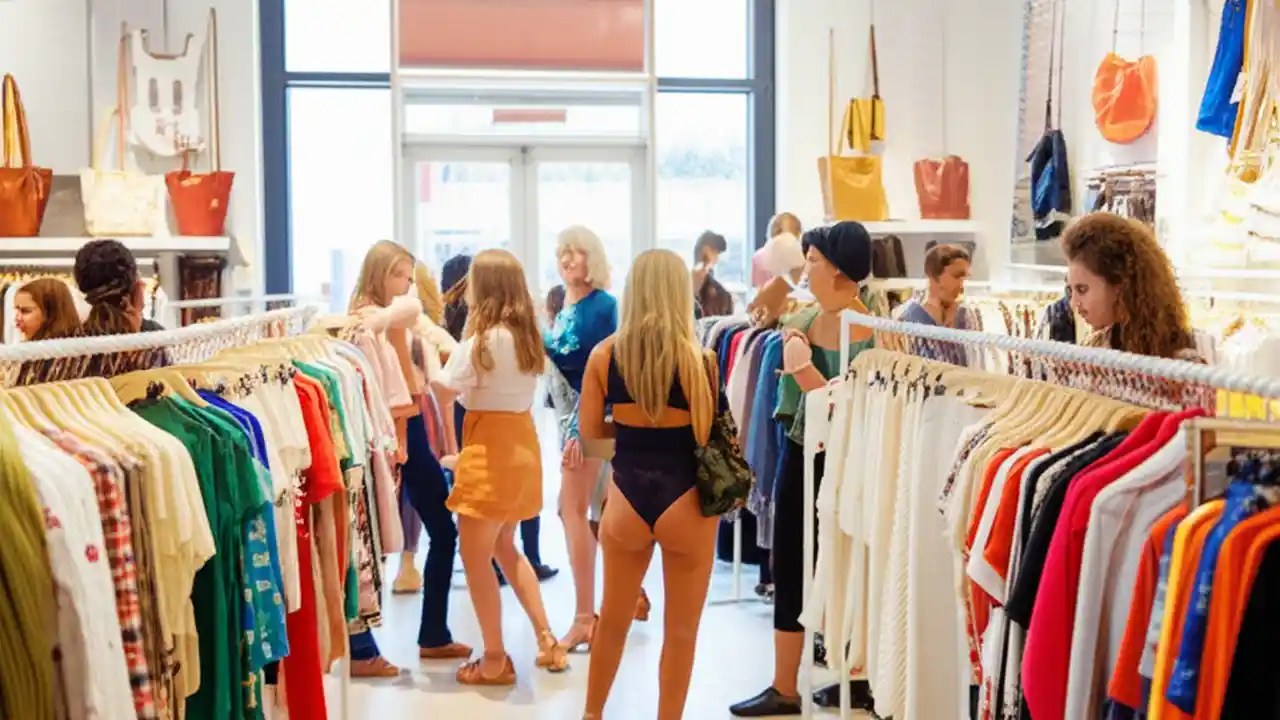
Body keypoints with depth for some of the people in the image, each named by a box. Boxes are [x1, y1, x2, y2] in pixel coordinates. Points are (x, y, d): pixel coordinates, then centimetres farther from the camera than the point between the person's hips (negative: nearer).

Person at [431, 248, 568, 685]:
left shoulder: (483, 338, -15)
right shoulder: (524, 334, 9)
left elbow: (446, 391, -10)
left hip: (490, 450, -9)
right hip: (520, 443, 9)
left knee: (475, 557, 2)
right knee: (505, 548, 22)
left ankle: (495, 660, 9)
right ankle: (546, 639, 21)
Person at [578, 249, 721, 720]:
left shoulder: (604, 354, -4)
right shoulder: (698, 358, -13)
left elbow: (590, 430, 1)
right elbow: (710, 434, -11)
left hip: (626, 499, 3)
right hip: (685, 502, -3)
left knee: (612, 621, 23)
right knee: (681, 631, 13)